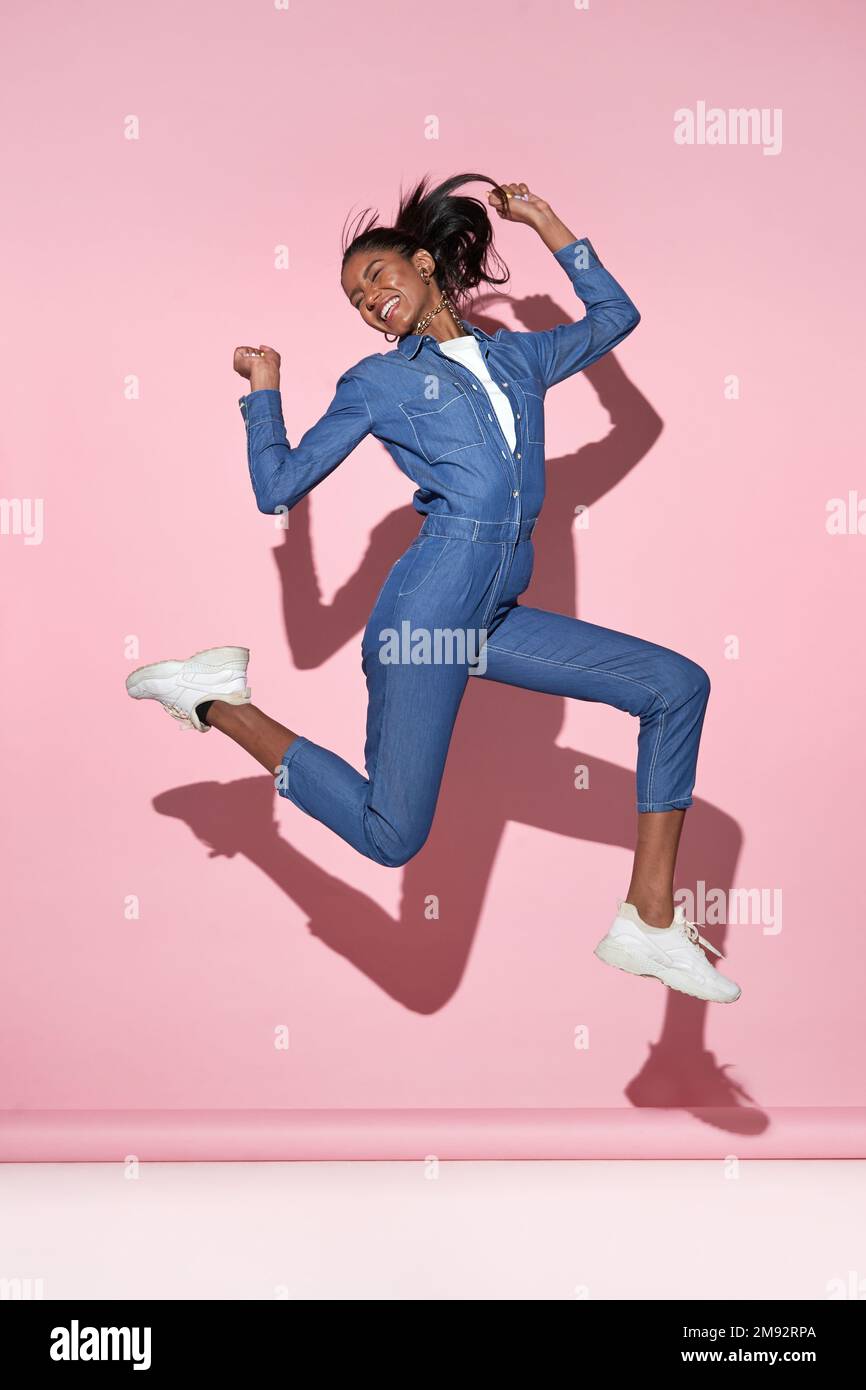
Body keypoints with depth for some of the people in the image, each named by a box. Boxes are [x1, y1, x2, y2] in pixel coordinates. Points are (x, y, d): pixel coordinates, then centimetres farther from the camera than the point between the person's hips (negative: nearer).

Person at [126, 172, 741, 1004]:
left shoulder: (517, 356, 20)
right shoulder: (376, 381, 8)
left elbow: (615, 315, 34)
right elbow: (278, 490, 6)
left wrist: (544, 223, 32)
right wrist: (264, 384, 13)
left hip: (495, 617, 5)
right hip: (429, 607, -5)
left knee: (679, 686, -4)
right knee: (390, 837, -8)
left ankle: (649, 921, -4)